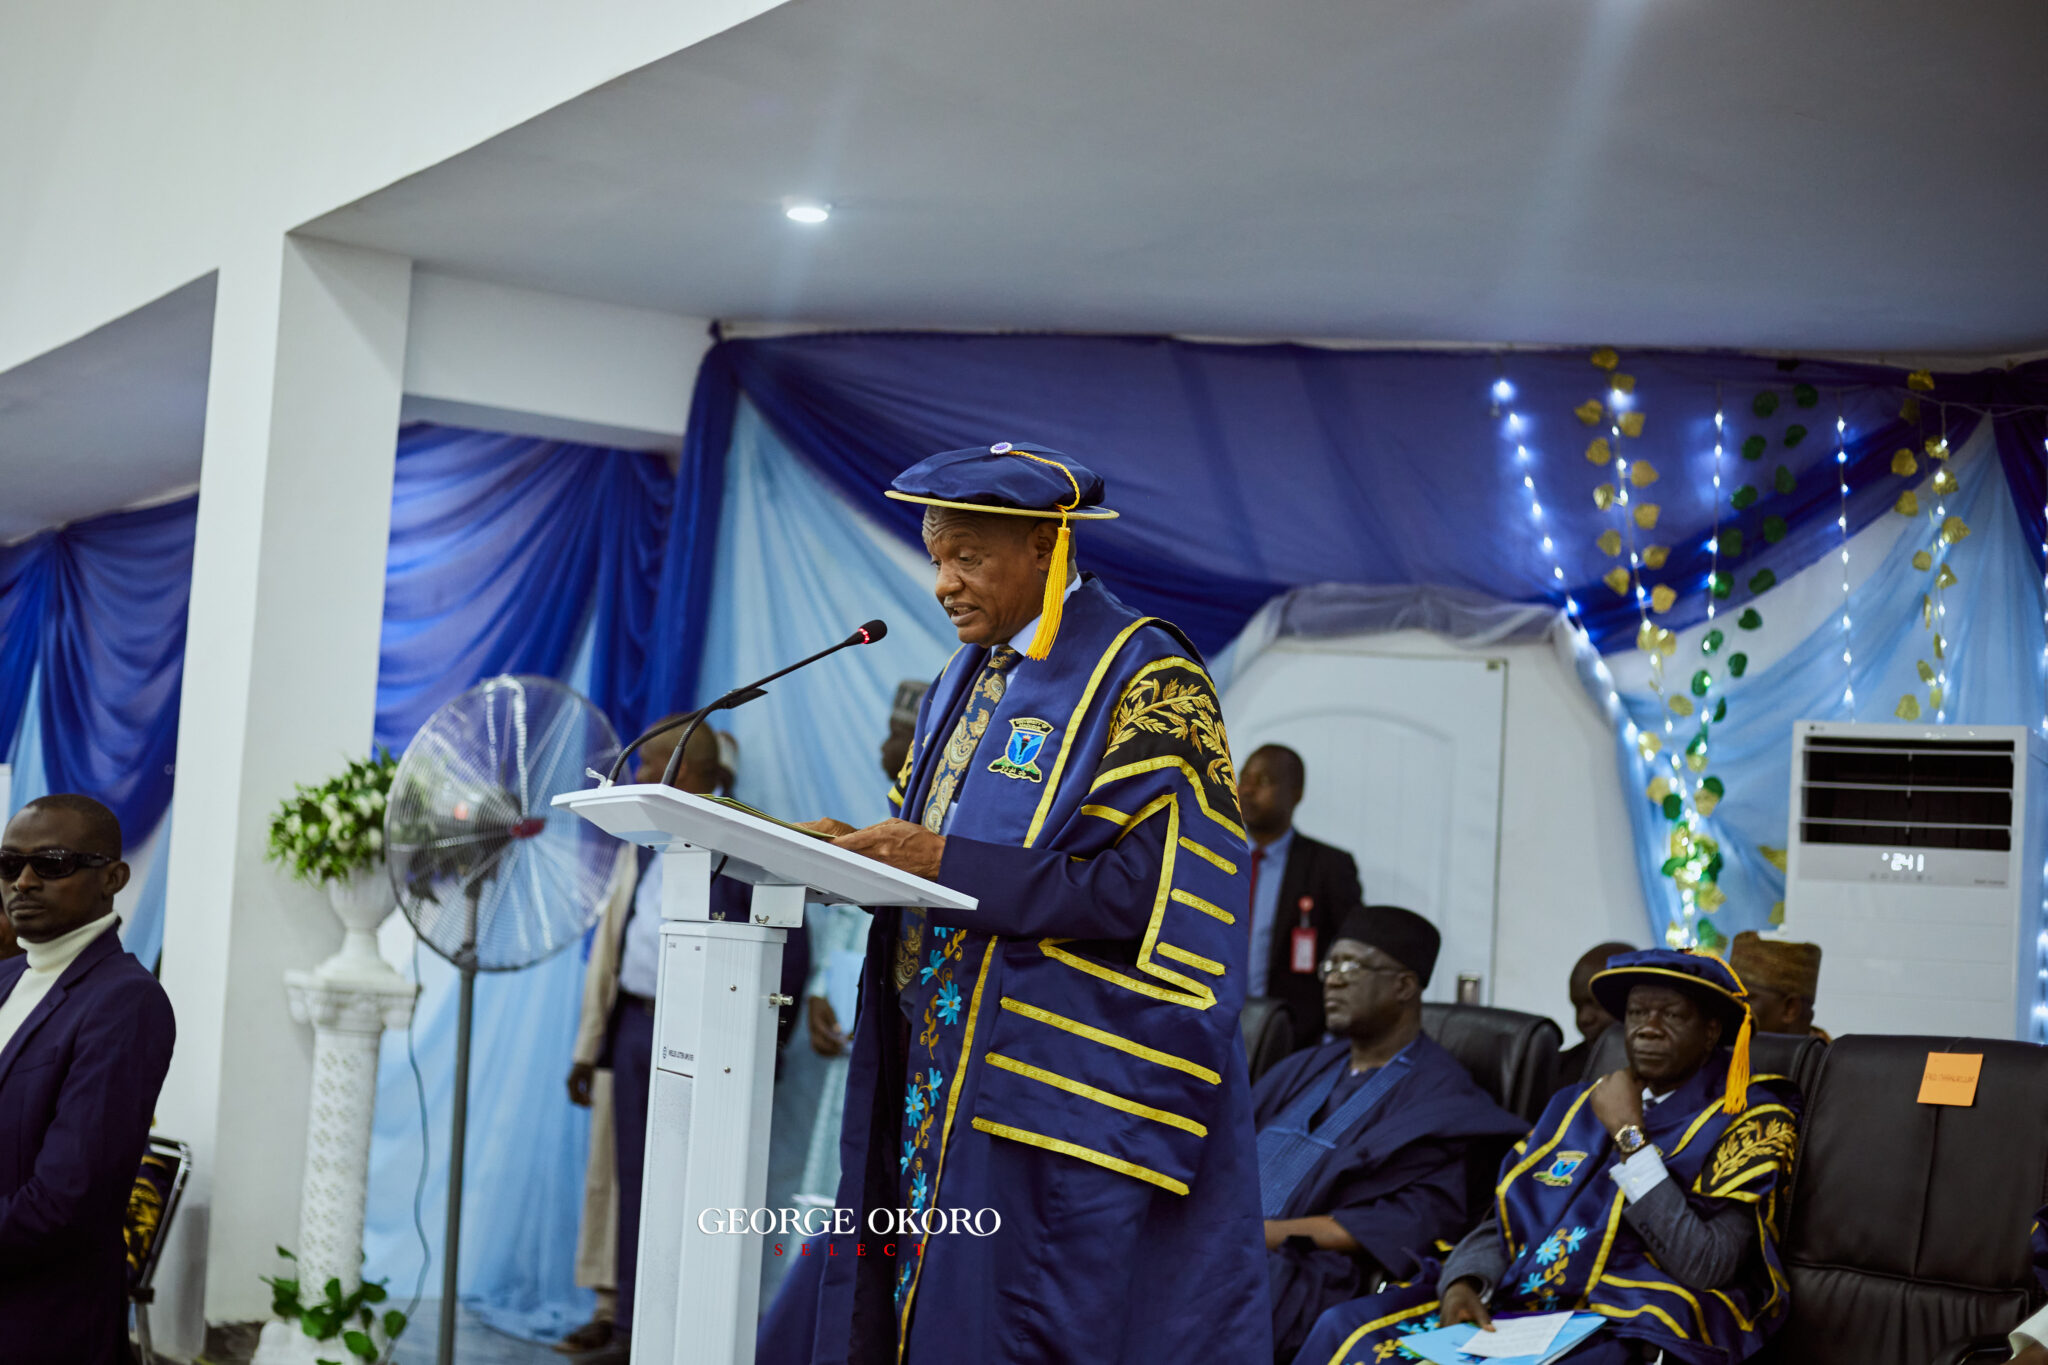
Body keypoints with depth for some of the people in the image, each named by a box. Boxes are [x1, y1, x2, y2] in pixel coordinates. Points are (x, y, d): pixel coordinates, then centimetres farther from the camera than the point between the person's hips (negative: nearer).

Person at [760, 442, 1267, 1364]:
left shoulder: (1144, 680, -11)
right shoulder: (969, 677, 15)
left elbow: (1142, 892, -18)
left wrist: (948, 865, -19)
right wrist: (869, 857, -2)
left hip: (1059, 1094, -8)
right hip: (939, 1074, 8)